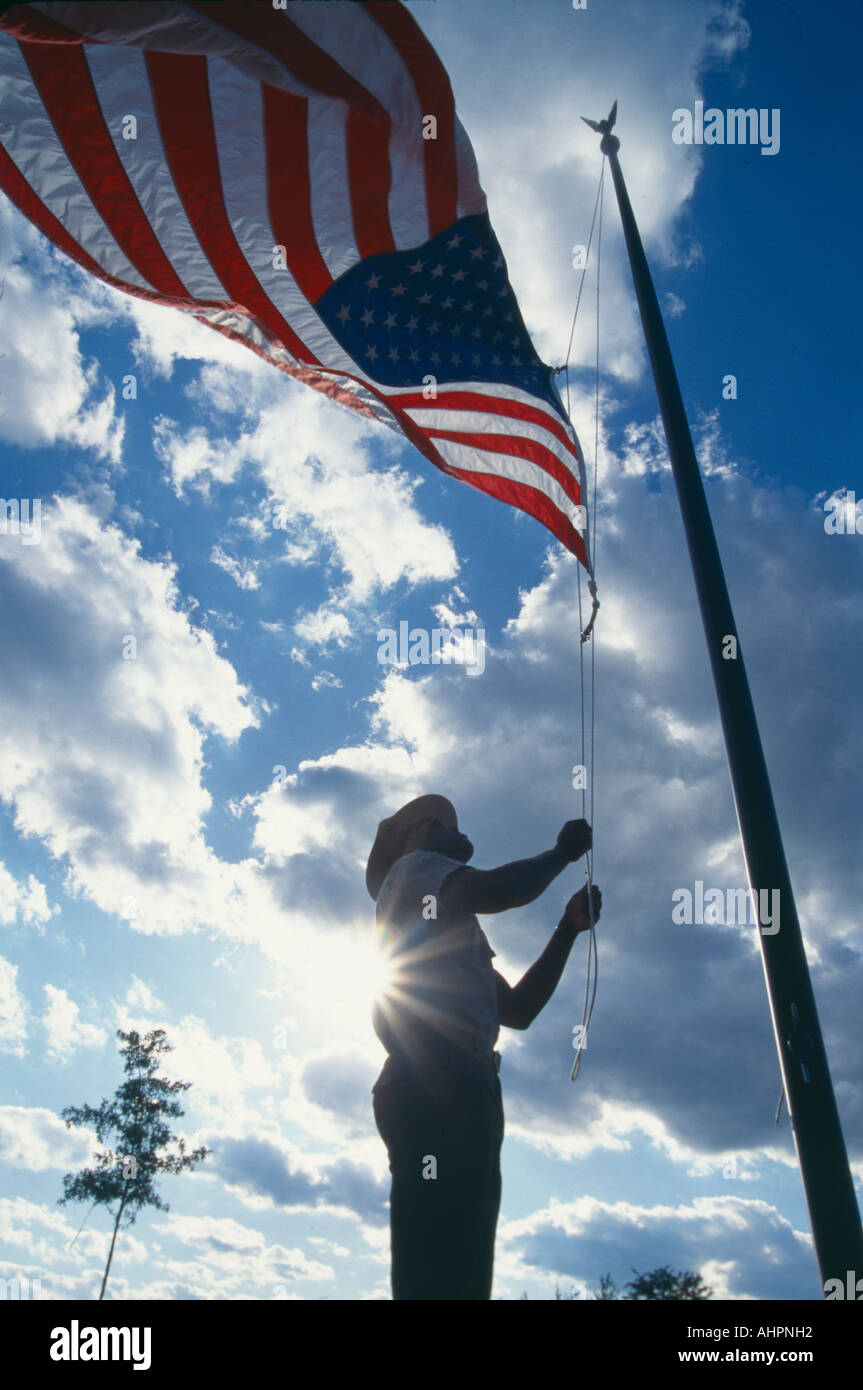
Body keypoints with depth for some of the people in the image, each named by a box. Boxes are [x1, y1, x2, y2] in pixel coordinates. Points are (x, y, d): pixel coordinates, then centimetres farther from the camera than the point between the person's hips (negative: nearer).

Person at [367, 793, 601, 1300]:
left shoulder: (454, 927, 36)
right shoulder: (413, 866, 10)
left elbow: (518, 1009, 29)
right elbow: (494, 890, -12)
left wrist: (569, 927, 24)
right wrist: (563, 852, 6)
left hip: (461, 1085, 10)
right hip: (434, 1079, -10)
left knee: (459, 1268, 6)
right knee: (437, 1267, -19)